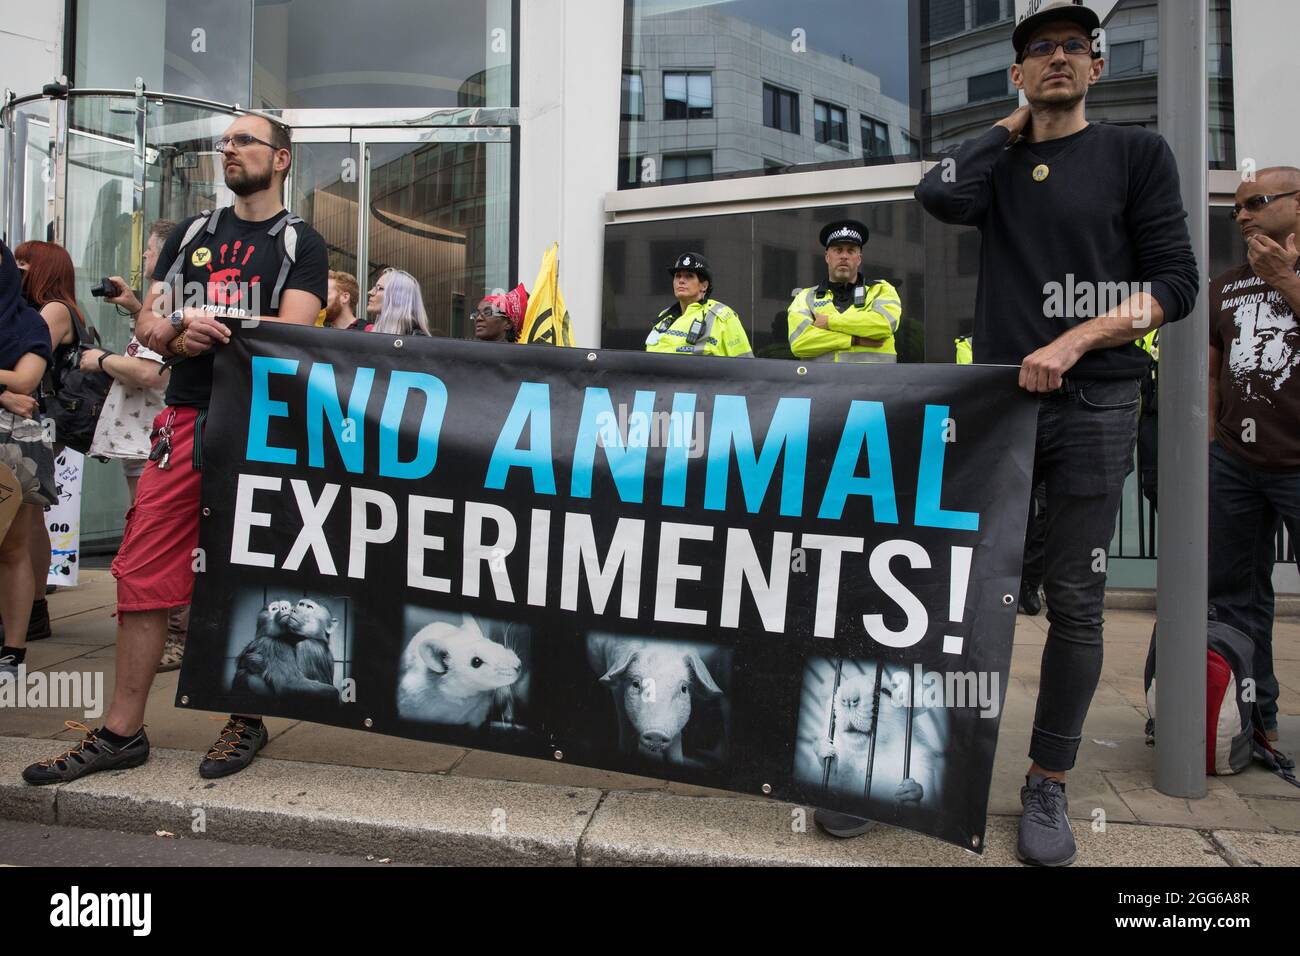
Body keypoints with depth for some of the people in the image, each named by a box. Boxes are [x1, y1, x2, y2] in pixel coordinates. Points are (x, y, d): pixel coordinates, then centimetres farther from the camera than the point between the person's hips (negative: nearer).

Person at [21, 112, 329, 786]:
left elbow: (292, 334, -9)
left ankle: (248, 718, 16)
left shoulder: (301, 243, 6)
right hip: (186, 420, 5)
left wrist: (196, 321, -9)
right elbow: (149, 326, 14)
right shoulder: (191, 235, 21)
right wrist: (179, 334, -8)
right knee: (143, 571, 3)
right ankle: (122, 731, 13)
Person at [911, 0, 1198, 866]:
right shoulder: (998, 165, 15)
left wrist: (1074, 341, -13)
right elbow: (940, 199, -8)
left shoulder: (1137, 153, 8)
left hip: (1094, 405, -1)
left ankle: (1049, 787, 14)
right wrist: (1013, 126, 7)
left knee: (1075, 600, 1)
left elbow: (1177, 281, 1)